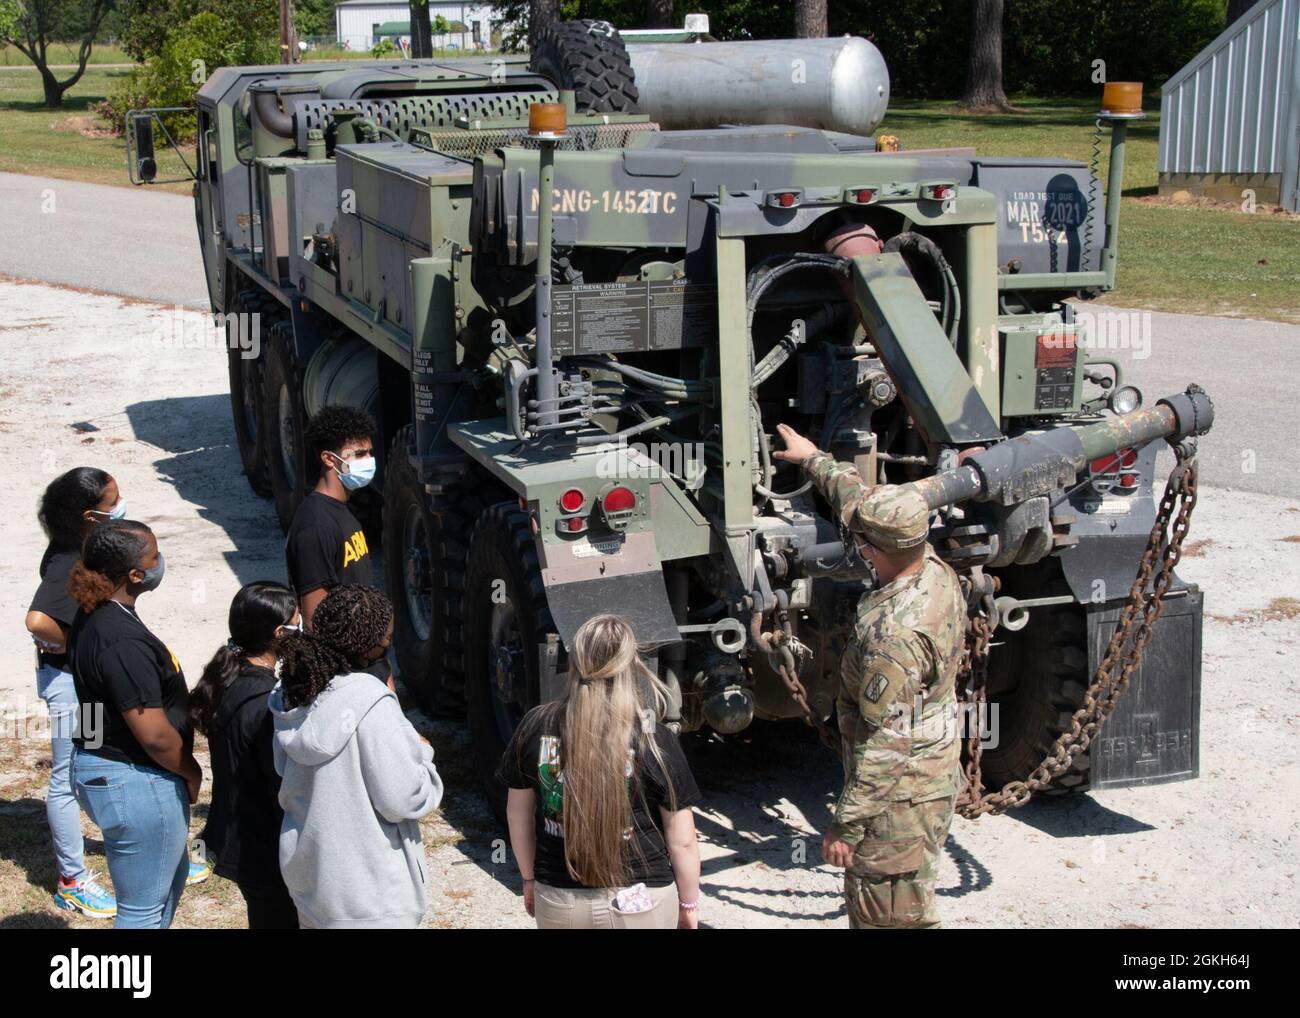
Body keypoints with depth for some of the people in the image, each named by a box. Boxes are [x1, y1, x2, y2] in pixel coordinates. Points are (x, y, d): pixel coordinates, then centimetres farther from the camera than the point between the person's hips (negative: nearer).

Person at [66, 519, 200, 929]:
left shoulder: (93, 616, 2)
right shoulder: (123, 642, -28)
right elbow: (155, 735, -26)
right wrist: (193, 773, -7)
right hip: (135, 784, -10)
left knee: (172, 873, 28)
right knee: (143, 907, 5)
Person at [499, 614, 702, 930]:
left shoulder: (535, 726, -9)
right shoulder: (654, 741, -15)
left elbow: (517, 815, 3)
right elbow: (682, 841, -9)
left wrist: (530, 879, 16)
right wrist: (689, 903, 6)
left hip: (557, 900, 2)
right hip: (639, 903, -2)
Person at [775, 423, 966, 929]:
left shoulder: (893, 631, -31)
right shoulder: (937, 572, -4)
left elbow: (882, 745, -28)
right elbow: (858, 500, 14)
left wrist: (847, 825, -20)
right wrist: (814, 460, 27)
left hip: (897, 795, -9)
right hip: (934, 774, 9)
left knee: (885, 915, 4)